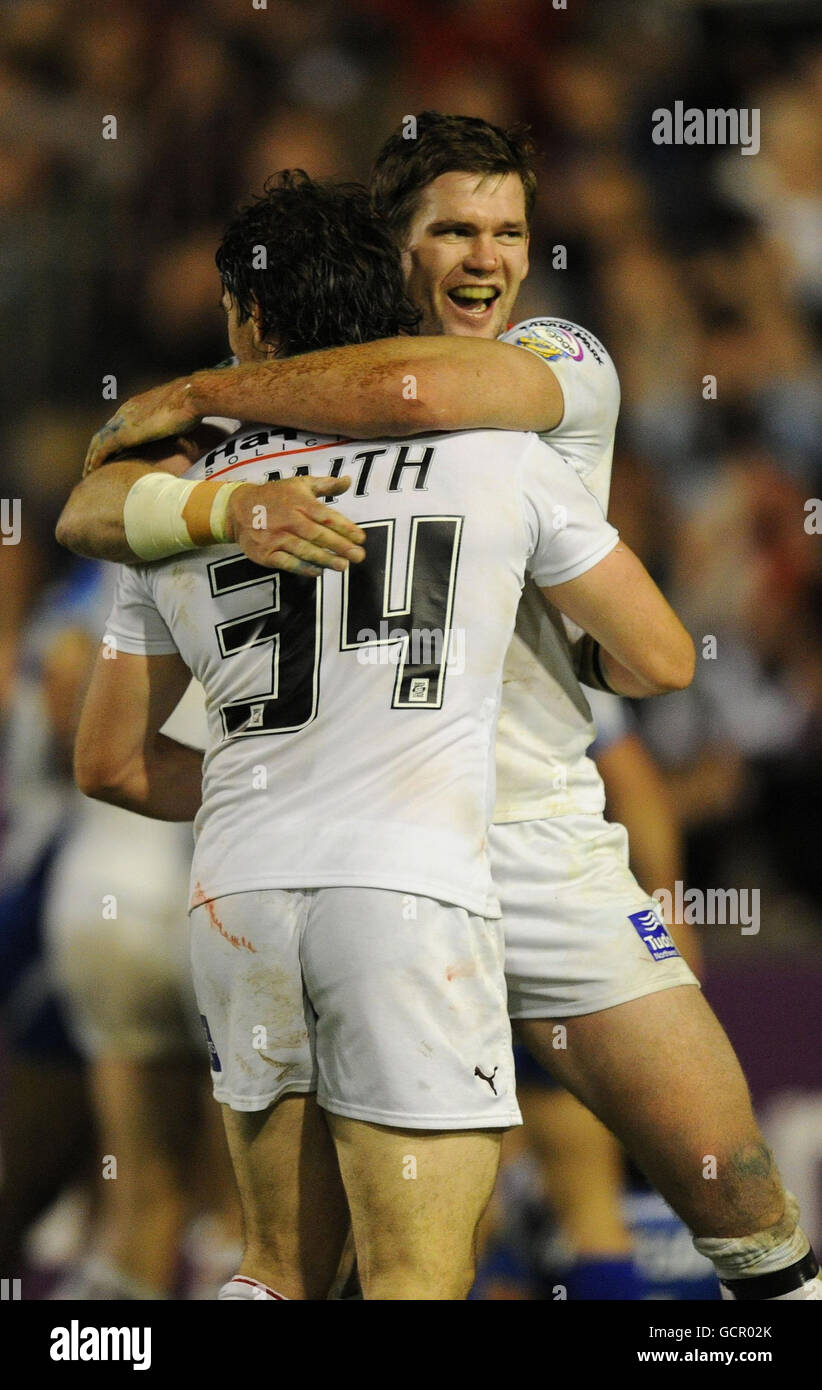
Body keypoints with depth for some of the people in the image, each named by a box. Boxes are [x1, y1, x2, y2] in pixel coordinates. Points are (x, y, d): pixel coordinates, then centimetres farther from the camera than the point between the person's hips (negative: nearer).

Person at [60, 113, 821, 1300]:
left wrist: (196, 394, -8)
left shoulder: (568, 365, 2)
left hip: (538, 838, -1)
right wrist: (226, 502, -23)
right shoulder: (304, 419, 9)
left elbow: (411, 389, -19)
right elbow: (91, 514, -1)